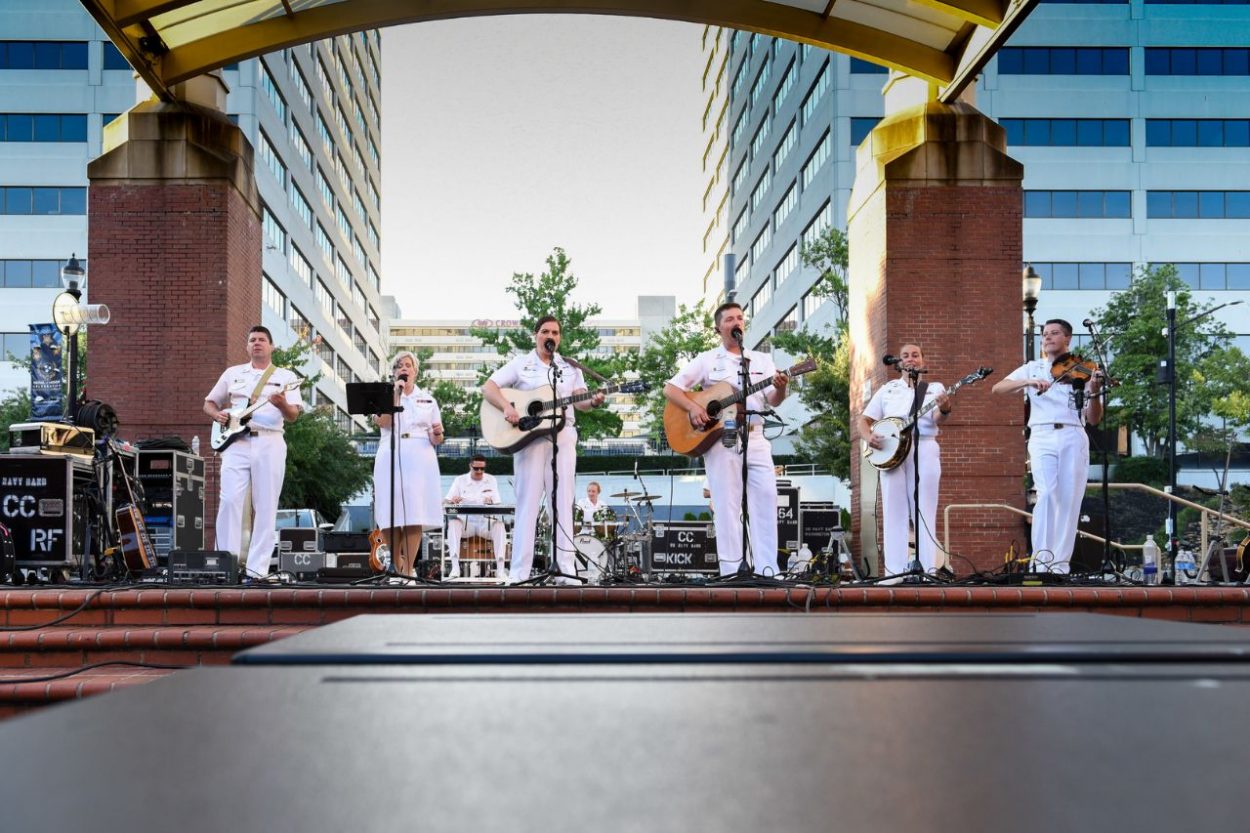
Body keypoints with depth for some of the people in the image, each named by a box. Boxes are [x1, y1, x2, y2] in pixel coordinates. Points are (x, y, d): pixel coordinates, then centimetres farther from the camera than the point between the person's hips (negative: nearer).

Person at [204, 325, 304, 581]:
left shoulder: (286, 376, 10)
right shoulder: (232, 373, 18)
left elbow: (293, 416, 1)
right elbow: (208, 403, 23)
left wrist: (282, 404, -22)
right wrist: (217, 415, 0)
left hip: (269, 443, -1)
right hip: (236, 442, 1)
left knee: (265, 507, -4)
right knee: (229, 501, -10)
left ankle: (256, 569, -2)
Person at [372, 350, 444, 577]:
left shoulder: (428, 399, 17)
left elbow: (437, 440, 15)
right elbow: (382, 422, -8)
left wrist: (437, 434, -8)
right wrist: (397, 392, -5)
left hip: (420, 458, 1)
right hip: (391, 457, -1)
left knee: (415, 516, -9)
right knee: (391, 515, -6)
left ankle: (408, 570, -6)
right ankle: (397, 565, 10)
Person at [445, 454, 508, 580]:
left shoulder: (491, 480, 13)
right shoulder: (460, 480, 11)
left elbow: (497, 503, 8)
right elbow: (447, 501, 4)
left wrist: (491, 502, -17)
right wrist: (453, 500, -22)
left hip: (485, 521, 0)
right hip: (465, 521, 0)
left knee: (499, 524, -33)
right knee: (453, 522, -35)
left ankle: (500, 568, -38)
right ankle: (455, 567, -42)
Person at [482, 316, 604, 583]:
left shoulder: (570, 368, 16)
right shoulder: (520, 364, 8)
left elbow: (580, 402, 11)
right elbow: (488, 388, 0)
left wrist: (593, 402, -12)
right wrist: (506, 406, -17)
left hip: (563, 435, 2)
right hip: (527, 435, -2)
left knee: (563, 501, -2)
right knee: (528, 501, -4)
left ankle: (565, 569, -2)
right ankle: (519, 571, -4)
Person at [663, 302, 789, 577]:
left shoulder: (762, 360, 16)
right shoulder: (707, 360, 8)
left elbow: (773, 401, 7)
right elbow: (670, 389, 4)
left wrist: (781, 388, -16)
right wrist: (692, 407, -13)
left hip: (755, 438, 3)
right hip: (718, 438, -3)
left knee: (766, 499, -5)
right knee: (727, 505, -4)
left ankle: (767, 571, -1)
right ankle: (732, 572, -2)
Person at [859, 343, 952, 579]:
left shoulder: (934, 388, 11)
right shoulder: (887, 389, 17)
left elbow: (937, 419, -7)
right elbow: (864, 420, 16)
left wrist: (944, 410, -31)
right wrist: (869, 436, -6)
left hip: (924, 451, -2)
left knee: (924, 513, -5)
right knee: (894, 513, -1)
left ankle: (928, 569, -5)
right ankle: (894, 571, -1)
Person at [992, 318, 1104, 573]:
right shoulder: (1032, 368, 15)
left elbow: (1093, 419, 8)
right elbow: (997, 388, 1)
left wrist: (1094, 393, -12)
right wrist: (1029, 382, -14)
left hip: (1073, 438, 1)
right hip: (1042, 437, -1)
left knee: (1070, 500, -4)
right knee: (1047, 494, -18)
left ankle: (1060, 564, 2)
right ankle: (1041, 561, -18)